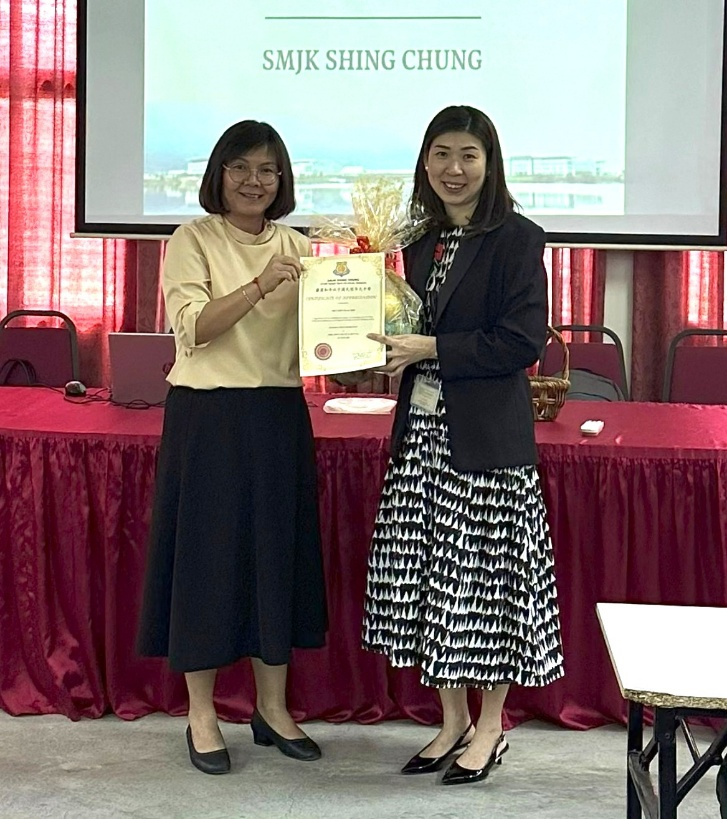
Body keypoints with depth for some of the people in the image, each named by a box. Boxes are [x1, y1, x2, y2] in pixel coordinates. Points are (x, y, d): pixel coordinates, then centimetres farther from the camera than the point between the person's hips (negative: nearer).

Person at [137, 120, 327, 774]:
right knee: (208, 551, 1)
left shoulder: (296, 247, 11)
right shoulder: (194, 240, -2)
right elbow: (194, 326, -15)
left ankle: (273, 706, 21)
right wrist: (261, 285, -26)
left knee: (278, 550, 8)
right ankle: (202, 715, 11)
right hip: (208, 417, -4)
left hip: (280, 418, 4)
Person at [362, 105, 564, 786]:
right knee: (429, 578, 10)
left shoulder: (516, 240, -8)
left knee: (484, 576, 2)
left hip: (486, 436, -7)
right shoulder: (422, 242, 13)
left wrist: (429, 349, -17)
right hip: (421, 431, 7)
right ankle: (452, 721, 23)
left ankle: (490, 728, 16)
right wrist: (395, 352, 0)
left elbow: (522, 342, -15)